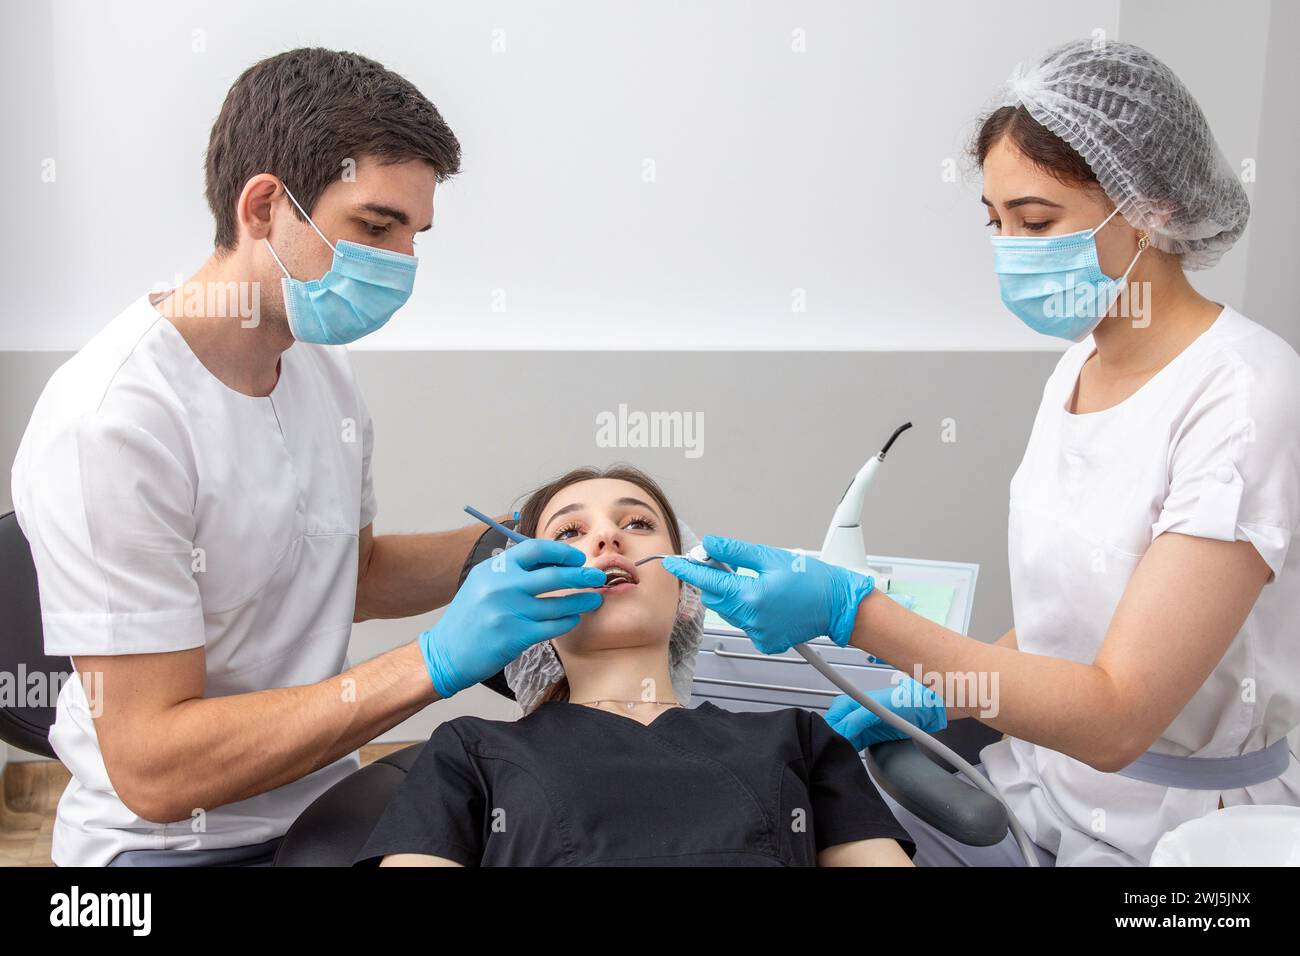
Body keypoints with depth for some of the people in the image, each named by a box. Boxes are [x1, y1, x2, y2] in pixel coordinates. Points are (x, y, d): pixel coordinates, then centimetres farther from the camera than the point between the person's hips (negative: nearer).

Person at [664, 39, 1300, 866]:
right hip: (1048, 775, 7)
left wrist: (848, 610, -34)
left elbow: (1115, 719, -28)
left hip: (1181, 825, -6)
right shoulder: (1082, 363, 3)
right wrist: (939, 698, -2)